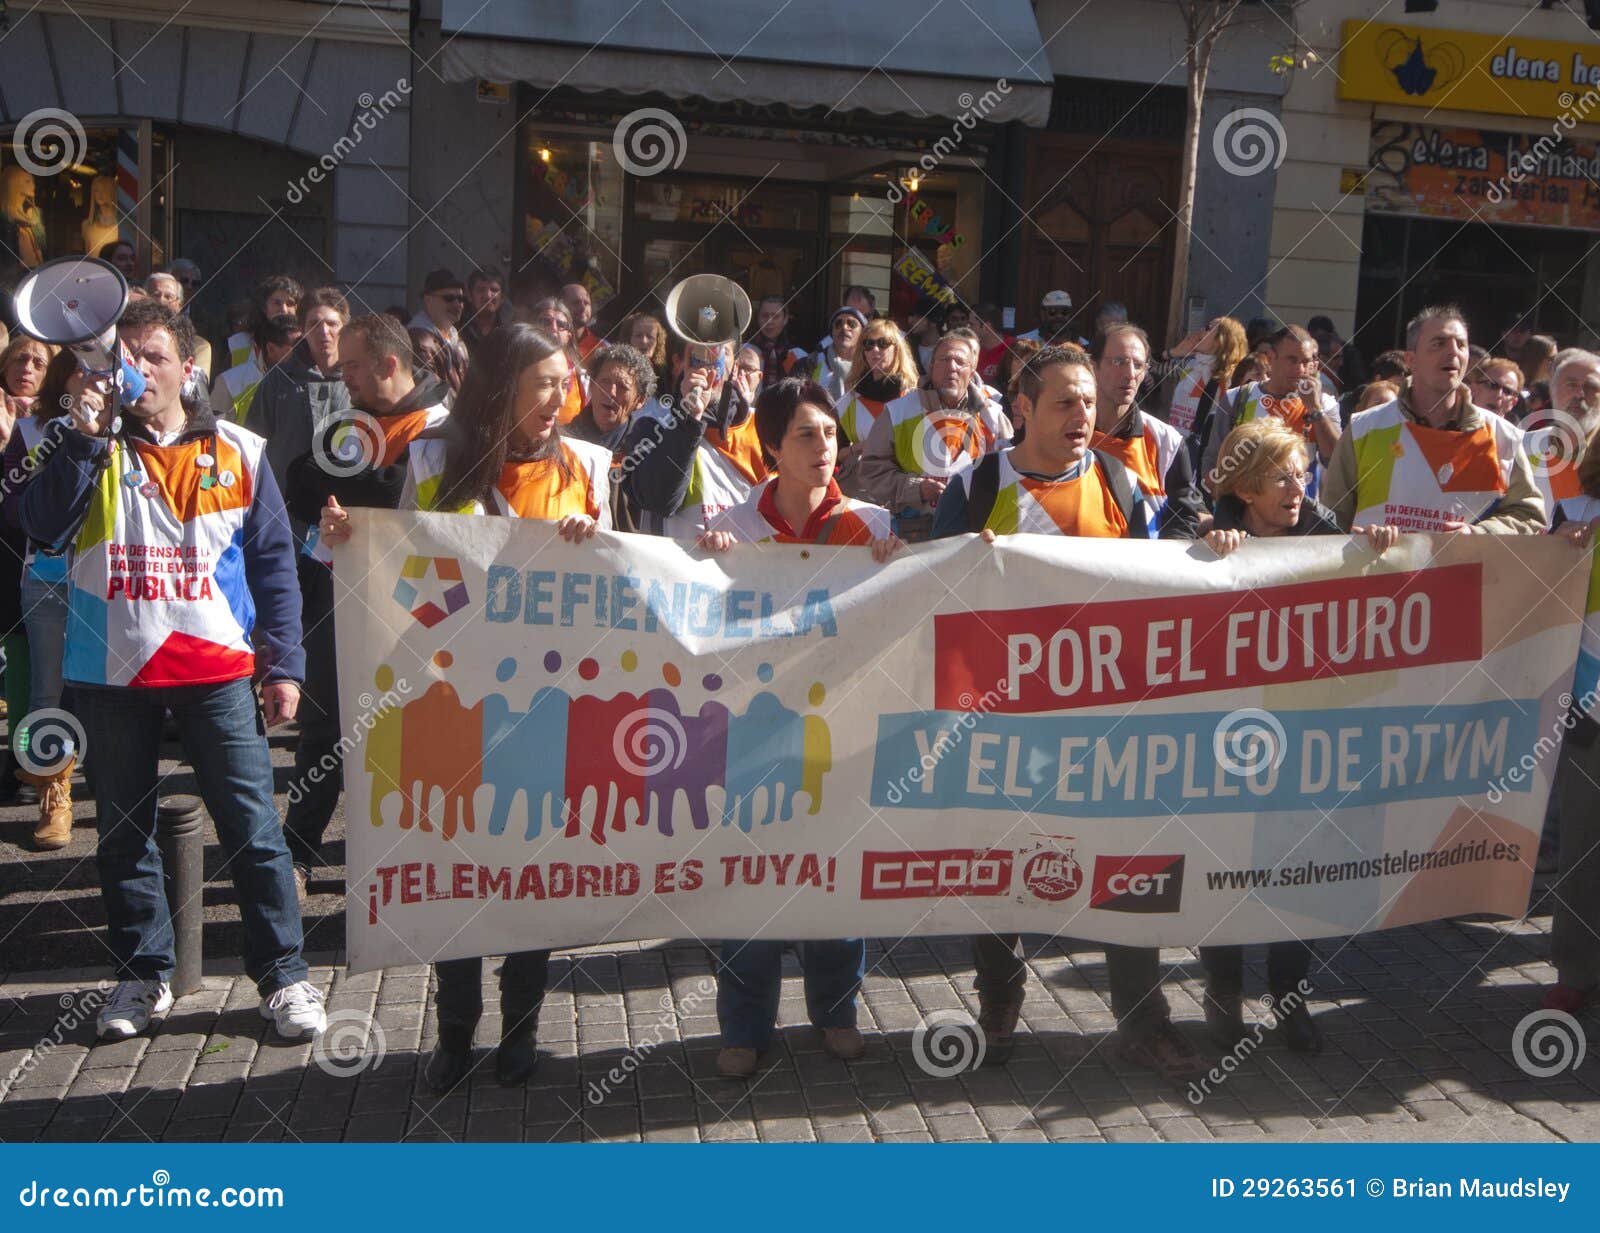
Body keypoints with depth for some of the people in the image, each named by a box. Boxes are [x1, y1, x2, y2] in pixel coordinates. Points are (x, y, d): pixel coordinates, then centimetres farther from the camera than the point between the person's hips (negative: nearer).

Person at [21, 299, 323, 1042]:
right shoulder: (91, 449, 7)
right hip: (113, 670, 2)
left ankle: (282, 974, 9)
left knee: (252, 827, -2)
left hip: (217, 670, -1)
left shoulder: (238, 452, 5)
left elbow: (274, 561, 6)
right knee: (123, 829, 11)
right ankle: (142, 975, 25)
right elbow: (43, 528, -9)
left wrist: (283, 663, 0)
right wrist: (85, 439, -17)